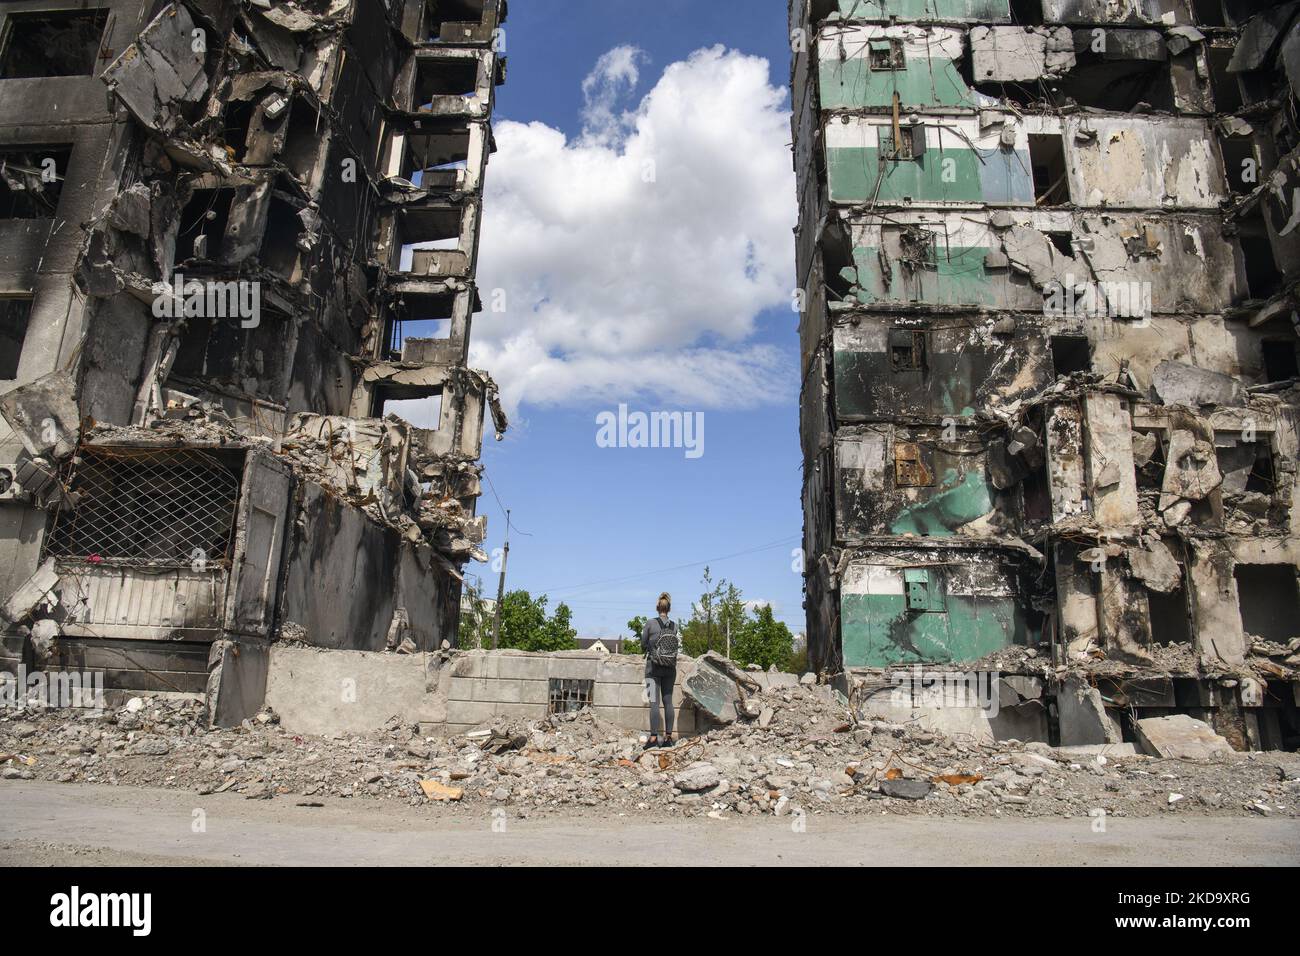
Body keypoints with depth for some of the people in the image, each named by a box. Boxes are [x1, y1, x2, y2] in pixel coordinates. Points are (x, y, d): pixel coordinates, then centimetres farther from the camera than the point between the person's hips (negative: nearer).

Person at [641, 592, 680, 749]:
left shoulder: (650, 623, -8)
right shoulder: (674, 626, 0)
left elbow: (643, 645, 0)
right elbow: (677, 646, 4)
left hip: (654, 667, -3)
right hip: (670, 667, 3)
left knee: (654, 702, -4)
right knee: (668, 701, 8)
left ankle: (653, 738, -8)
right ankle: (668, 737, 9)